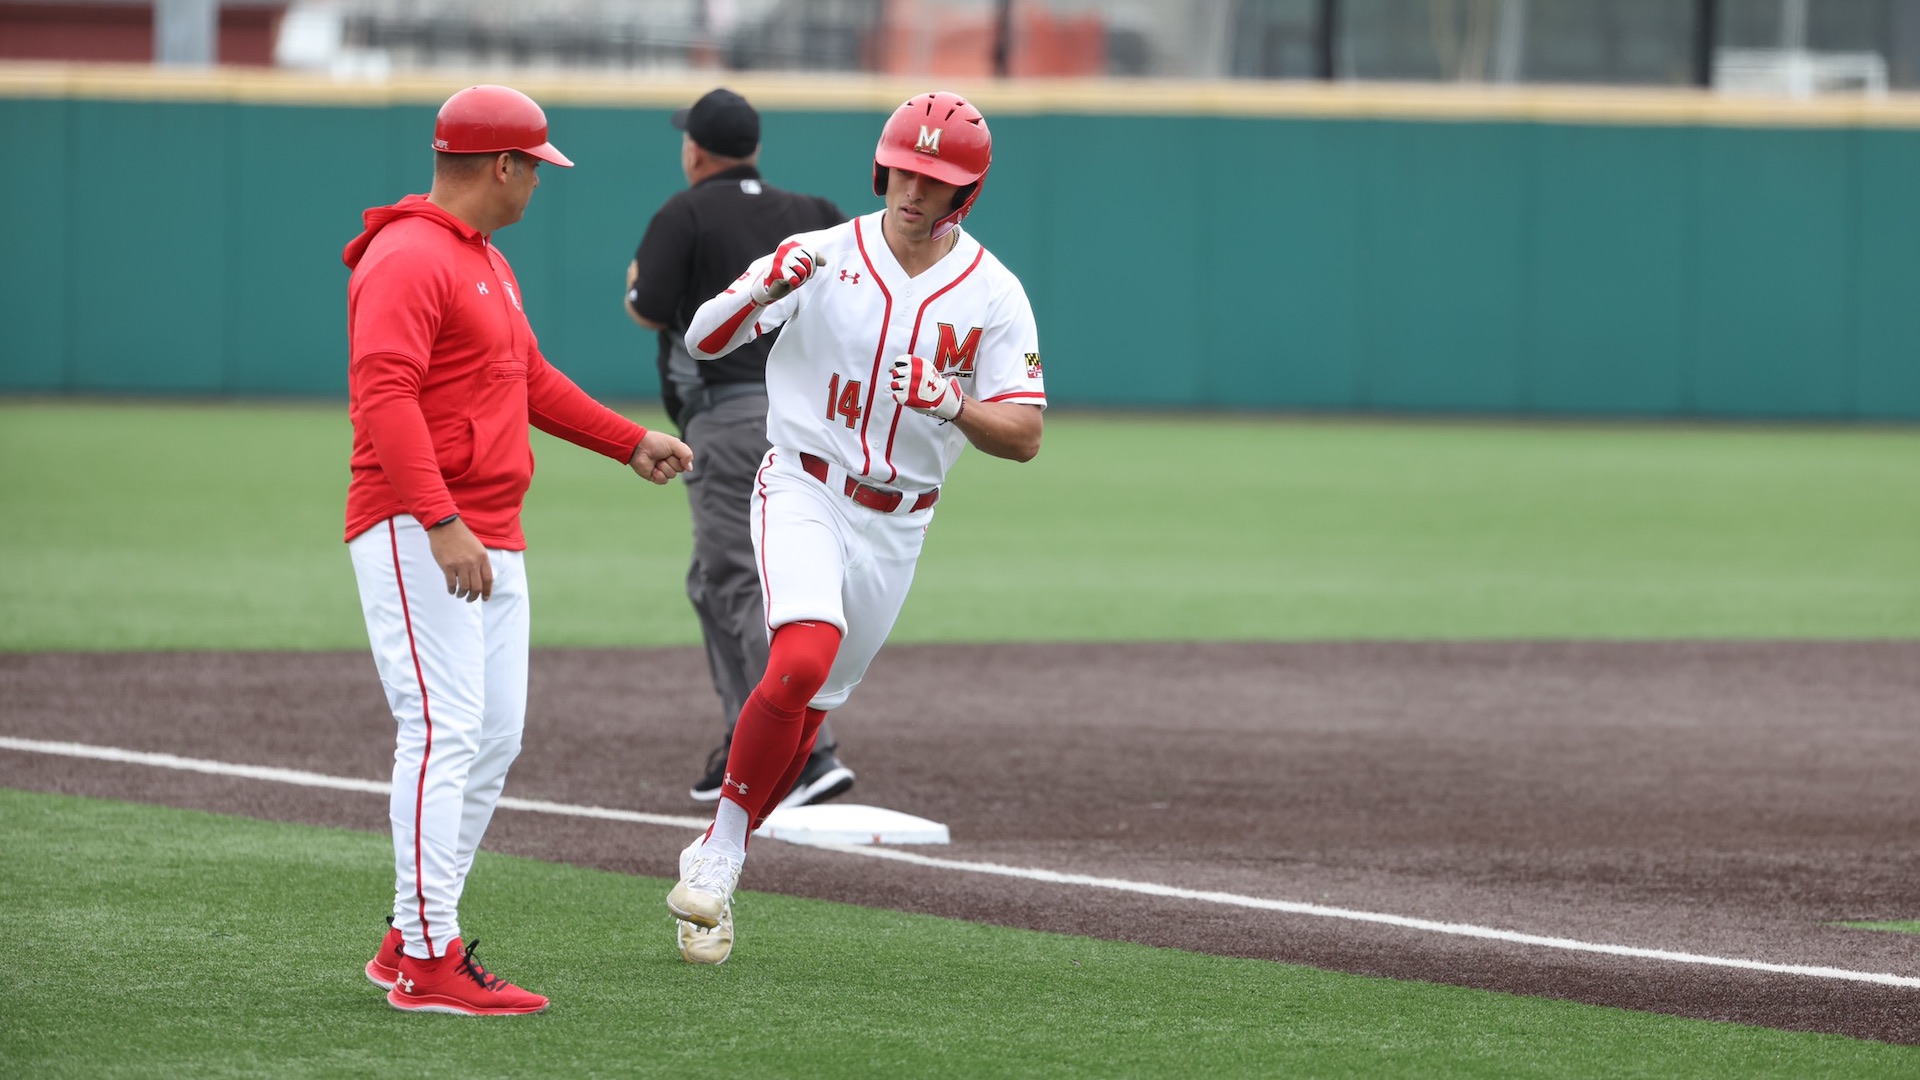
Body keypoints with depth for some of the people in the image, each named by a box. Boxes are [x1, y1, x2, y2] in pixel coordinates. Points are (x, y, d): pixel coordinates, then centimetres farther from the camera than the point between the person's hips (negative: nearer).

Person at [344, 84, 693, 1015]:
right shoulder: (409, 259, -13)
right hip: (414, 534, -10)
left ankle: (412, 942, 15)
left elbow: (530, 379, 34)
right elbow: (383, 397, -24)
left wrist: (629, 442, 35)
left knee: (494, 741, 9)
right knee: (444, 733, -14)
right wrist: (443, 524, -30)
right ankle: (427, 961, -14)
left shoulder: (488, 264, 20)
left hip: (492, 542, 10)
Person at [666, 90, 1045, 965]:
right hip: (804, 493, -3)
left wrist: (953, 405, -27)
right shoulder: (822, 258, -7)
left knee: (810, 711, 8)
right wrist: (766, 288, -29)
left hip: (896, 527, 3)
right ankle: (722, 846, -13)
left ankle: (717, 864, 25)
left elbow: (1024, 438, -7)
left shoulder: (993, 294, -4)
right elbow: (704, 341, -9)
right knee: (804, 659, -26)